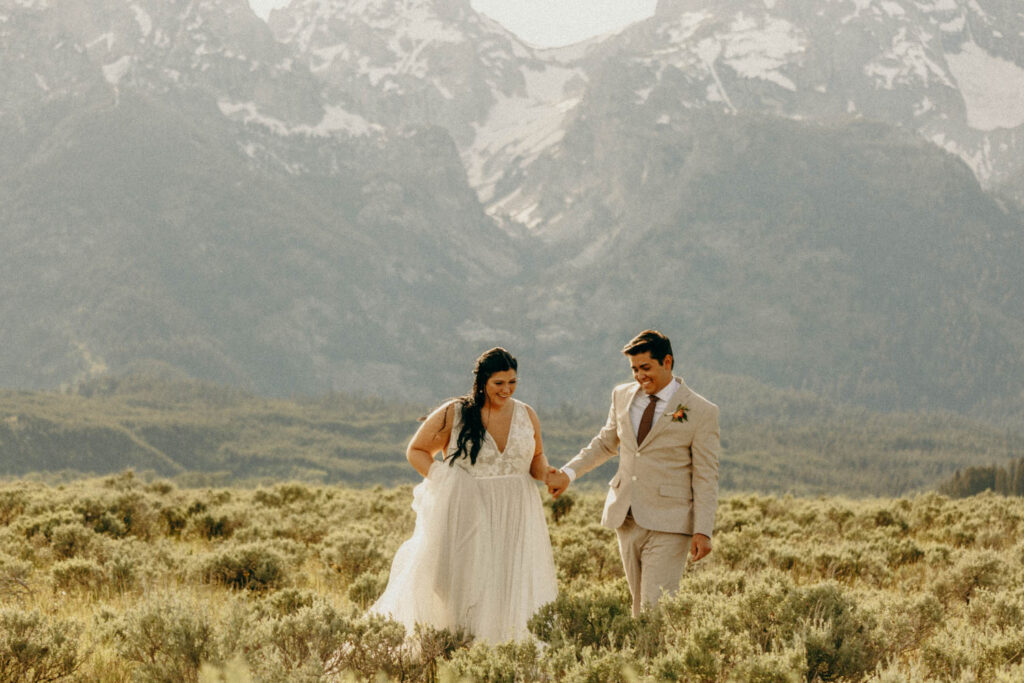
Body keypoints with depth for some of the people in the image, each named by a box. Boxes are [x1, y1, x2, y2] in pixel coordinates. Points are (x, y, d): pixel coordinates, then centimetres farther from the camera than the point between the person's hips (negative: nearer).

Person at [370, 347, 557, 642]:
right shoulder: (454, 415, -4)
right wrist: (440, 479, -9)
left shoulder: (526, 416, 6)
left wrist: (547, 474, -3)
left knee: (513, 589, 0)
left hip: (514, 517, 3)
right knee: (460, 586, -3)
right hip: (465, 514, -3)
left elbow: (536, 459, 20)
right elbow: (416, 450, 7)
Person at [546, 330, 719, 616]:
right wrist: (569, 473, 15)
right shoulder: (623, 396, 9)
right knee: (639, 605, 10)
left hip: (668, 526, -5)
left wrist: (702, 531, -12)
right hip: (626, 519, 6)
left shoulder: (701, 412, -7)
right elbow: (605, 443, 25)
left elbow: (706, 477, -7)